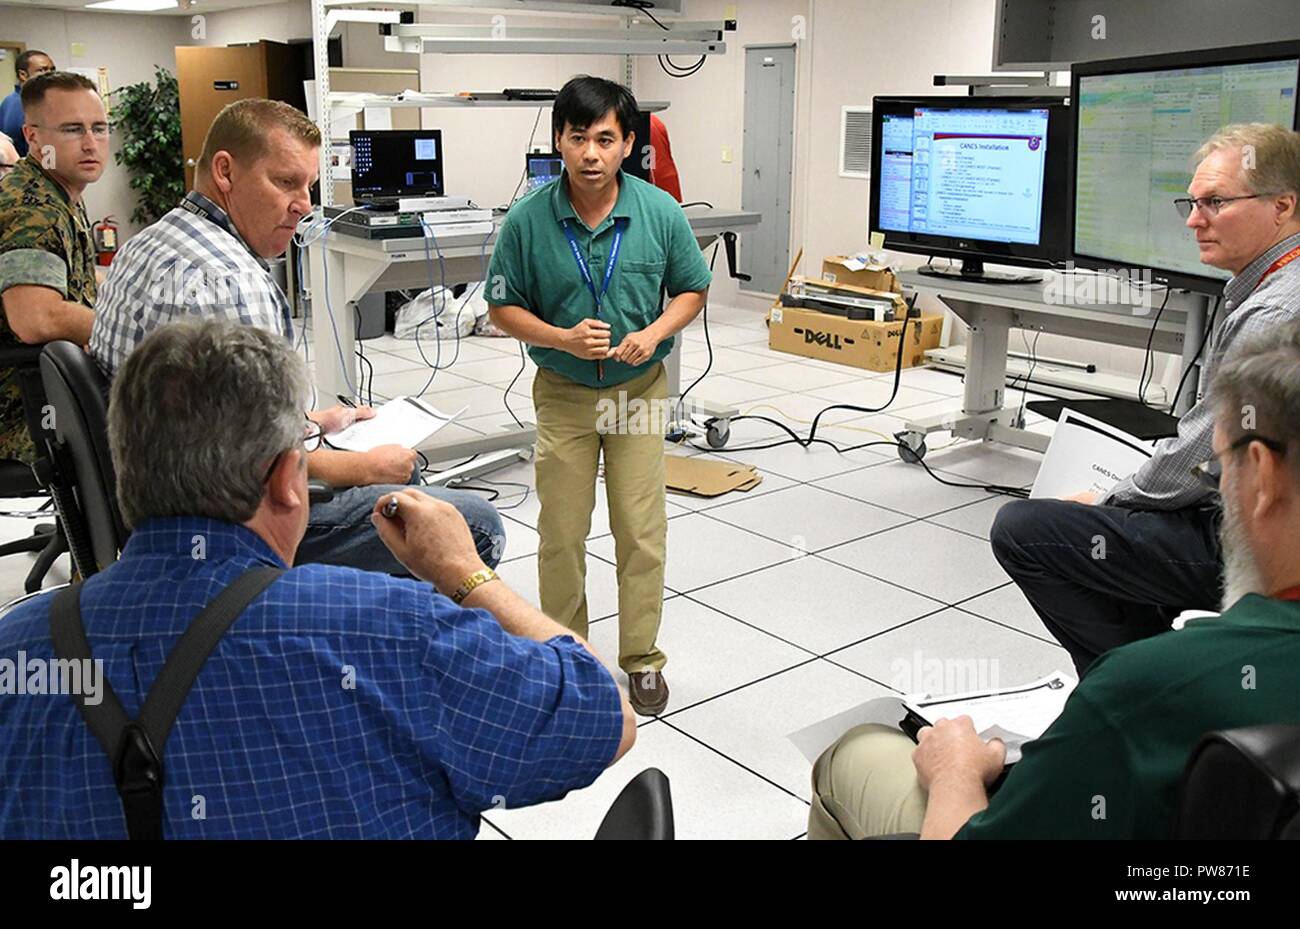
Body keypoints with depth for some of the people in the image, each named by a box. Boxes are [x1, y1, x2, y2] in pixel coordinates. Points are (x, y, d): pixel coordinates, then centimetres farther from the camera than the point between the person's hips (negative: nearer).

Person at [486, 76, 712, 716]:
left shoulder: (660, 212, -9)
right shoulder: (528, 220, -11)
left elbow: (692, 290, 3)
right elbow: (503, 308, -3)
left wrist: (655, 333, -16)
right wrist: (562, 338, -20)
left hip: (639, 389, 0)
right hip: (564, 393, 0)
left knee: (642, 531, 4)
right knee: (562, 533, 9)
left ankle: (642, 658, 22)